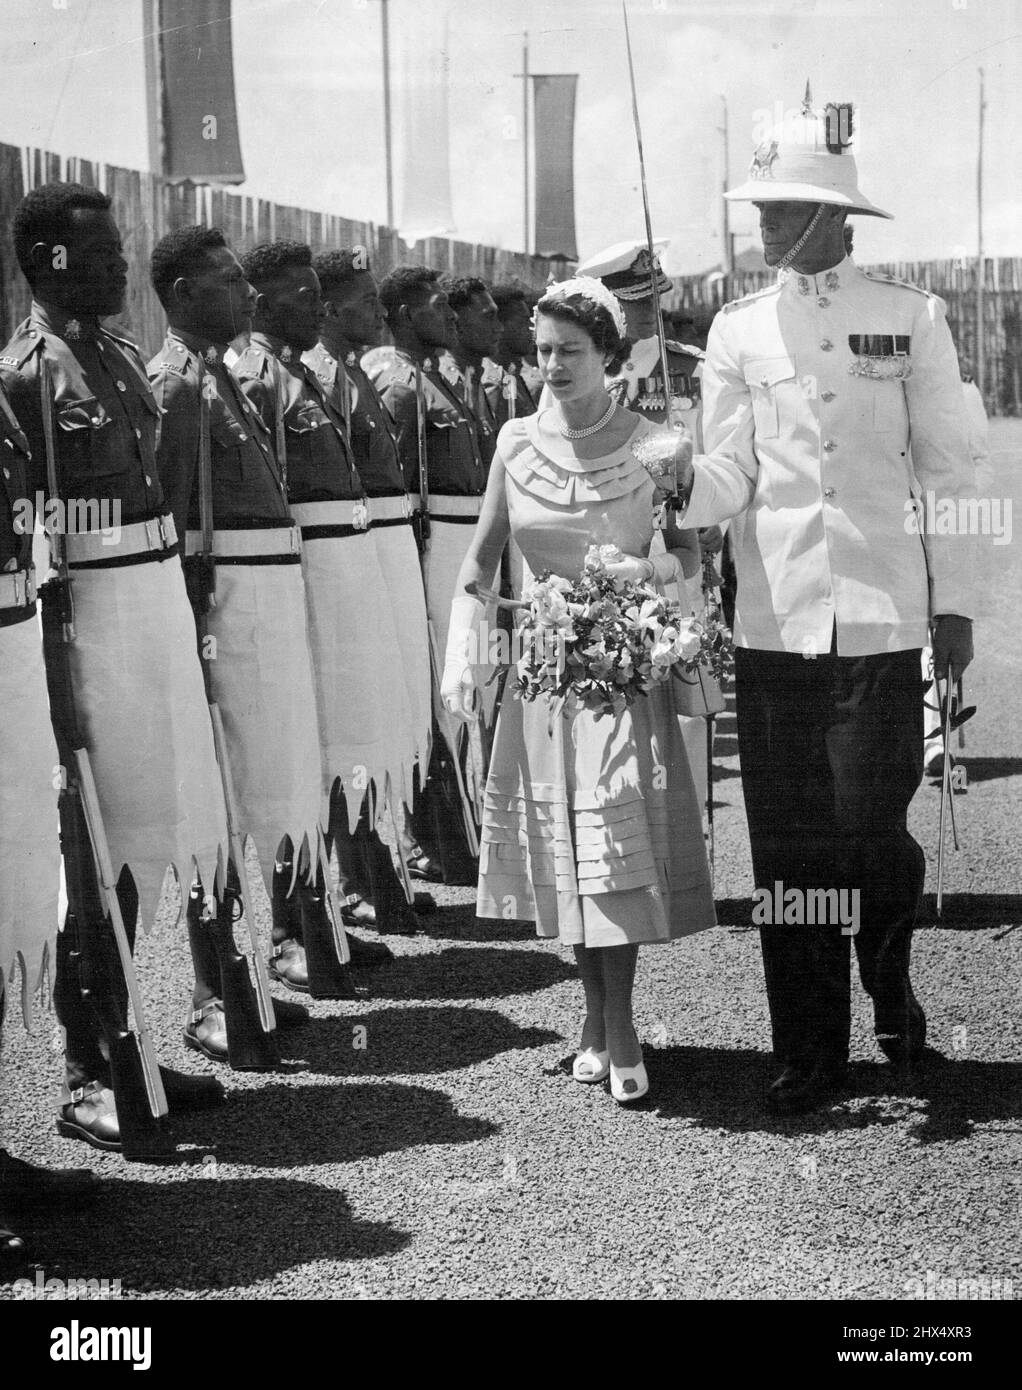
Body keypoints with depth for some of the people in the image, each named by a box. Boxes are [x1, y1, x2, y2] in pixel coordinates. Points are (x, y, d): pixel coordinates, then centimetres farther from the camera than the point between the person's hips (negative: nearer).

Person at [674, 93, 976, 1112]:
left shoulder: (908, 317, 4)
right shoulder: (737, 331, 9)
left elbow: (944, 467, 6)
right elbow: (732, 473, 3)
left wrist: (953, 599, 2)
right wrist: (685, 489, -20)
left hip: (880, 618, -2)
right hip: (773, 618, 2)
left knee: (869, 830, -4)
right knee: (788, 843, 3)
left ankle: (891, 989, 28)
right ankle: (810, 1053, 16)